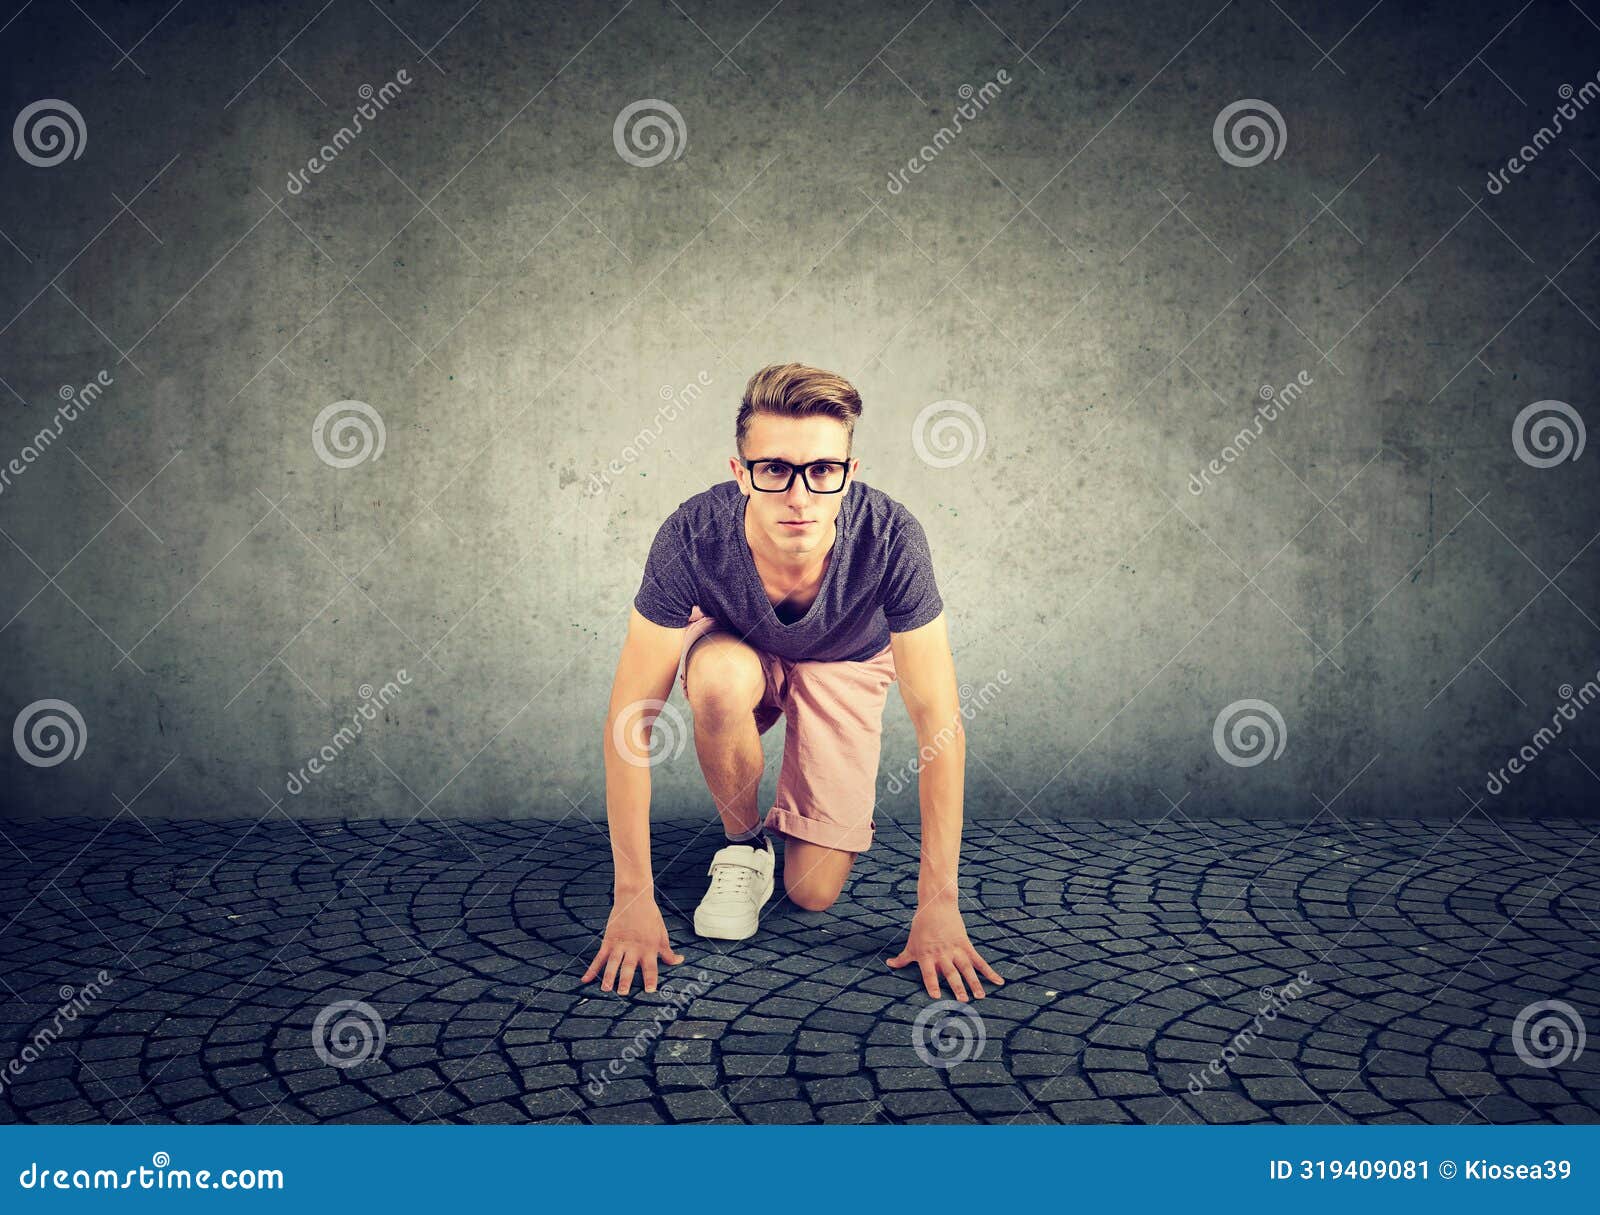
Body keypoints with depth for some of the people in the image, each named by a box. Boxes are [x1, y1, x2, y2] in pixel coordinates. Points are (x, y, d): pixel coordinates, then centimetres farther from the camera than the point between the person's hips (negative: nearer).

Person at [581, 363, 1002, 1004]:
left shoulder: (890, 537, -37)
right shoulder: (693, 537, -36)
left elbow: (940, 724, -32)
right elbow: (630, 717, -32)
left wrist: (938, 905, -32)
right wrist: (632, 898, -33)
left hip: (844, 663, 0)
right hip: (736, 649, 0)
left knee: (814, 892, -12)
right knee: (720, 681, -38)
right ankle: (743, 843, -8)